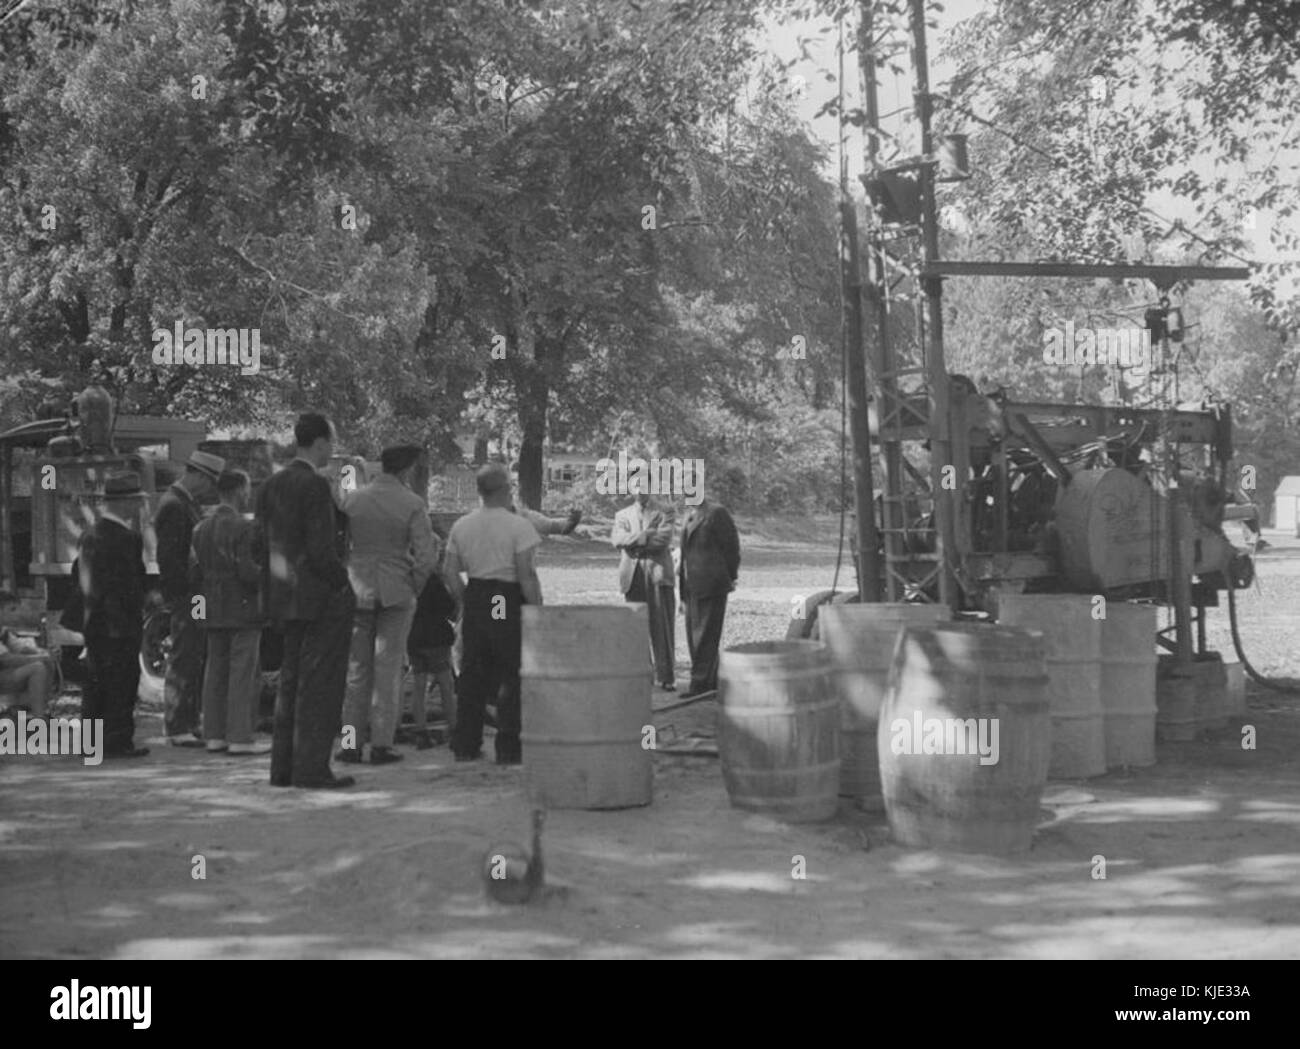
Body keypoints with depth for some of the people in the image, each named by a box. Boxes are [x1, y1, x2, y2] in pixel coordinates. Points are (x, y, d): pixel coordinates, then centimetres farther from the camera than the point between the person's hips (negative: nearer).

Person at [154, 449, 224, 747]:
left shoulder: (187, 505, 18)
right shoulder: (173, 506, -14)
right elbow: (168, 557, -21)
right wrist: (190, 591, -20)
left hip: (194, 597, 10)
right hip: (185, 596, -10)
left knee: (194, 663, 13)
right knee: (184, 662, -7)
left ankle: (188, 724, 20)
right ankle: (177, 728, -3)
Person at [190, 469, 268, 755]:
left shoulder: (201, 528, 10)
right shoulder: (244, 528, -13)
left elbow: (193, 573, 9)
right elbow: (247, 571, -20)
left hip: (212, 612, 7)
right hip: (242, 609, -7)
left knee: (215, 673, 12)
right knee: (244, 674, -4)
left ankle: (214, 735, 15)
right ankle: (239, 737, -5)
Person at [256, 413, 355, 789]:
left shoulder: (271, 485, 9)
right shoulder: (315, 486, -16)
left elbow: (266, 543, 11)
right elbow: (321, 550, -20)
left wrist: (275, 593, 15)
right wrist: (345, 585, -8)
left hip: (285, 598, 8)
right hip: (321, 596, -8)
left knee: (291, 680, 15)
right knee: (319, 683, -2)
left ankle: (283, 766, 18)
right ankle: (311, 768, -2)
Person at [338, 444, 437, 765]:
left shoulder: (351, 500, 0)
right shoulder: (412, 504, -7)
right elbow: (425, 558, -11)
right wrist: (413, 590, 3)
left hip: (357, 592, 2)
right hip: (396, 593, -2)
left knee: (356, 668, 9)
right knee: (388, 669, 4)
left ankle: (351, 744, 8)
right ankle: (381, 745, 3)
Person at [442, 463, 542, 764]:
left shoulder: (461, 526, 6)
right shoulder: (518, 526, -11)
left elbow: (450, 573, 7)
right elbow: (526, 575, -15)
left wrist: (465, 603, 16)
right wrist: (537, 609, -8)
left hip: (475, 603, 6)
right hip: (509, 604, -5)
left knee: (472, 674, 12)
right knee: (511, 677, 2)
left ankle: (465, 745, 16)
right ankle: (508, 748, 2)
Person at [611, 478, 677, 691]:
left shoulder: (663, 514, 9)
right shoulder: (622, 515, 16)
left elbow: (663, 540, -9)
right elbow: (617, 539, -3)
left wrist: (632, 540, -6)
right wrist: (646, 536, -12)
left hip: (658, 574, -2)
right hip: (633, 576, 2)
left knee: (663, 628, -6)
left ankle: (667, 677, -6)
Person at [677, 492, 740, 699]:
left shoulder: (717, 513, -8)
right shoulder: (689, 518, 18)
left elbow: (731, 547, -8)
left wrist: (729, 578, -4)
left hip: (710, 587, -9)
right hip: (692, 588, 9)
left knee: (705, 636, -8)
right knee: (694, 636, 10)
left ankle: (701, 683, -7)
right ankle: (710, 682, 17)